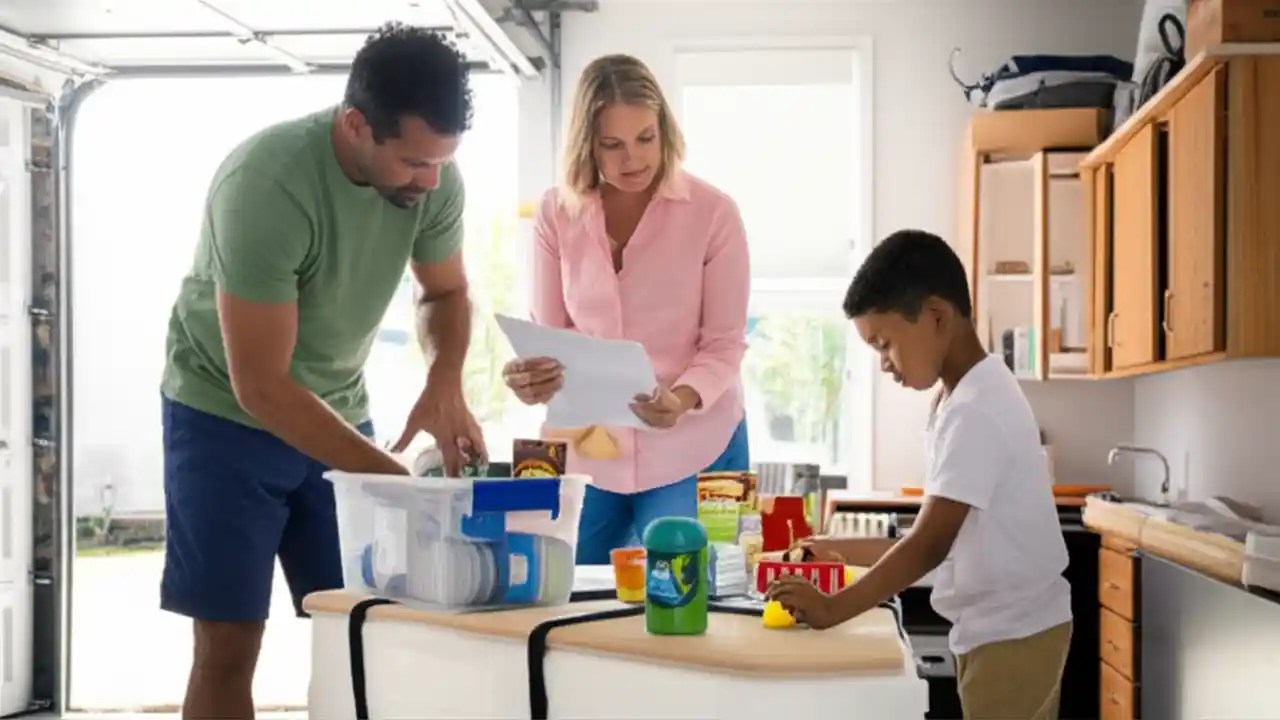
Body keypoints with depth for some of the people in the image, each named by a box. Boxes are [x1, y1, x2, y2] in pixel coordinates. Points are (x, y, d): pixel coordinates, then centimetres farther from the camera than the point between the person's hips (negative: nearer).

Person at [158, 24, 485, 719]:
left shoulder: (436, 178, -15)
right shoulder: (266, 184, -31)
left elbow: (445, 292, 6)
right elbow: (259, 387, -28)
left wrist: (445, 381, -16)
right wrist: (393, 476, -28)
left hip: (338, 414, 5)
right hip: (227, 415, -5)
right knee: (228, 644, -5)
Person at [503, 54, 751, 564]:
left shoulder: (712, 212, -10)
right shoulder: (558, 214, -3)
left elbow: (725, 344, -8)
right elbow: (547, 332, 1)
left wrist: (683, 400, -28)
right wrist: (529, 376, -22)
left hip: (692, 452, -2)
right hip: (588, 449, 3)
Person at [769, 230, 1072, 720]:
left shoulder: (974, 410, -22)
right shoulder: (972, 395, 9)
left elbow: (930, 544, -23)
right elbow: (948, 536, 12)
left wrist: (833, 608, -17)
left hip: (1011, 633, -10)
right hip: (1011, 628, 10)